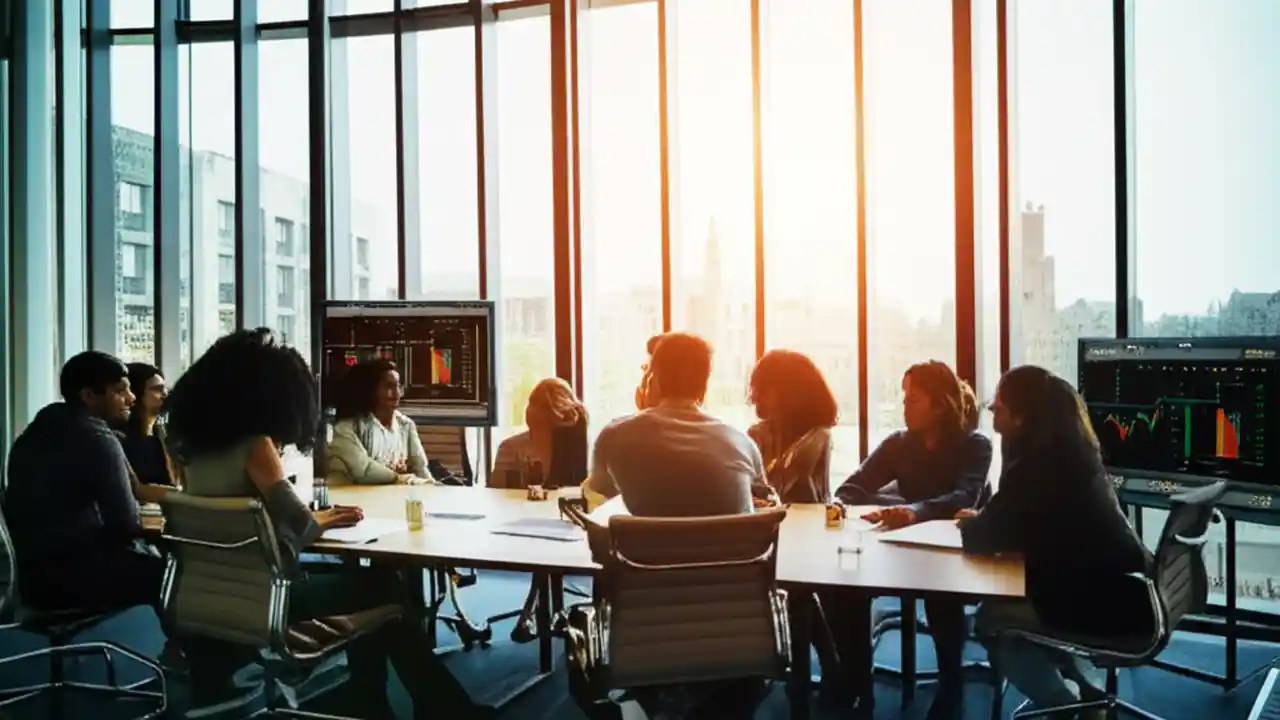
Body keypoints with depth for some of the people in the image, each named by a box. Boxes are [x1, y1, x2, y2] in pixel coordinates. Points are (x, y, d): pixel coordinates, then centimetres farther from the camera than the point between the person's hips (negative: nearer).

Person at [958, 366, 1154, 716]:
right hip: (1124, 589, 9)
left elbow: (980, 540, -14)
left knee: (991, 618, 3)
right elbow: (1025, 529, 19)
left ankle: (1066, 703, 15)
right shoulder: (1070, 451, 7)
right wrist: (982, 519, 8)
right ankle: (1082, 692, 26)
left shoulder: (1038, 465, -20)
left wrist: (971, 522, 6)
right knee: (1007, 601, 21)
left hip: (1104, 602, -9)